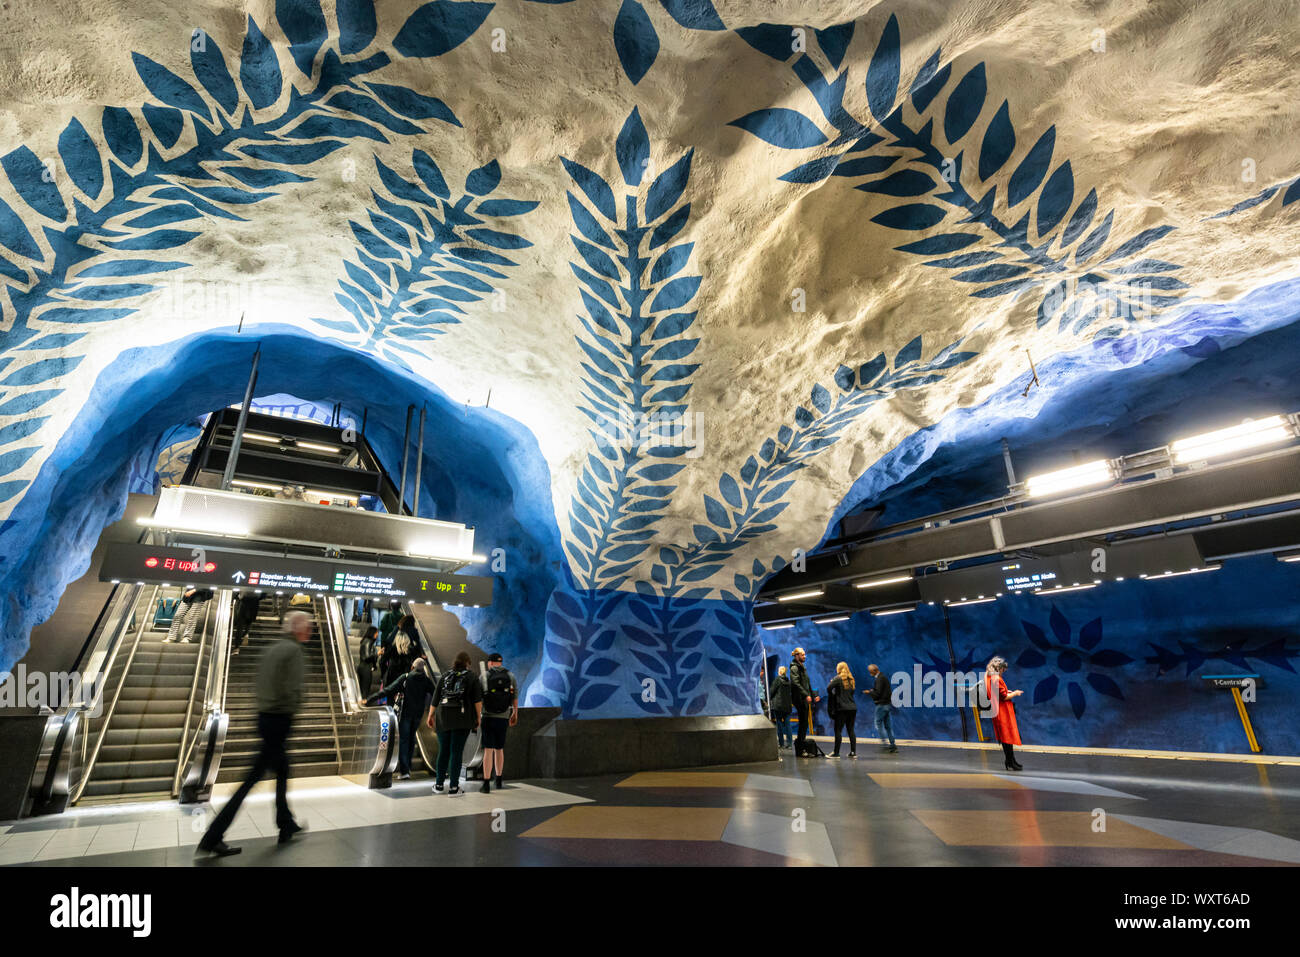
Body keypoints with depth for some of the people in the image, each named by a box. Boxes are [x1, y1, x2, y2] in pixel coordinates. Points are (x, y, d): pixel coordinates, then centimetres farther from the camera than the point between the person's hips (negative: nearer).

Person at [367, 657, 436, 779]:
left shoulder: (405, 678, -8)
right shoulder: (427, 680, 0)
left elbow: (388, 691, -12)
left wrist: (370, 699, -8)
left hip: (405, 712, -3)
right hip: (418, 714, 3)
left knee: (403, 740, 0)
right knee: (411, 738, 18)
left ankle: (404, 771, -6)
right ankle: (408, 767, 26)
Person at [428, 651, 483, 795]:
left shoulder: (445, 675, 9)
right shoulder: (472, 677, 0)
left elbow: (436, 697, 7)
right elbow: (477, 699, -5)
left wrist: (431, 715, 15)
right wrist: (478, 717, 1)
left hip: (443, 718, 3)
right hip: (462, 719, -3)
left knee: (443, 751, 14)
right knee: (456, 752, 1)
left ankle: (438, 785, 20)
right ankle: (453, 787, 3)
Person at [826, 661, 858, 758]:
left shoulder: (838, 678, -7)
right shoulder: (851, 679, 12)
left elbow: (829, 688, -19)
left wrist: (833, 696, -1)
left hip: (842, 708, -6)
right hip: (852, 708, 6)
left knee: (838, 730, -2)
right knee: (851, 730, 13)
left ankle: (836, 753, -2)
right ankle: (853, 752, 14)